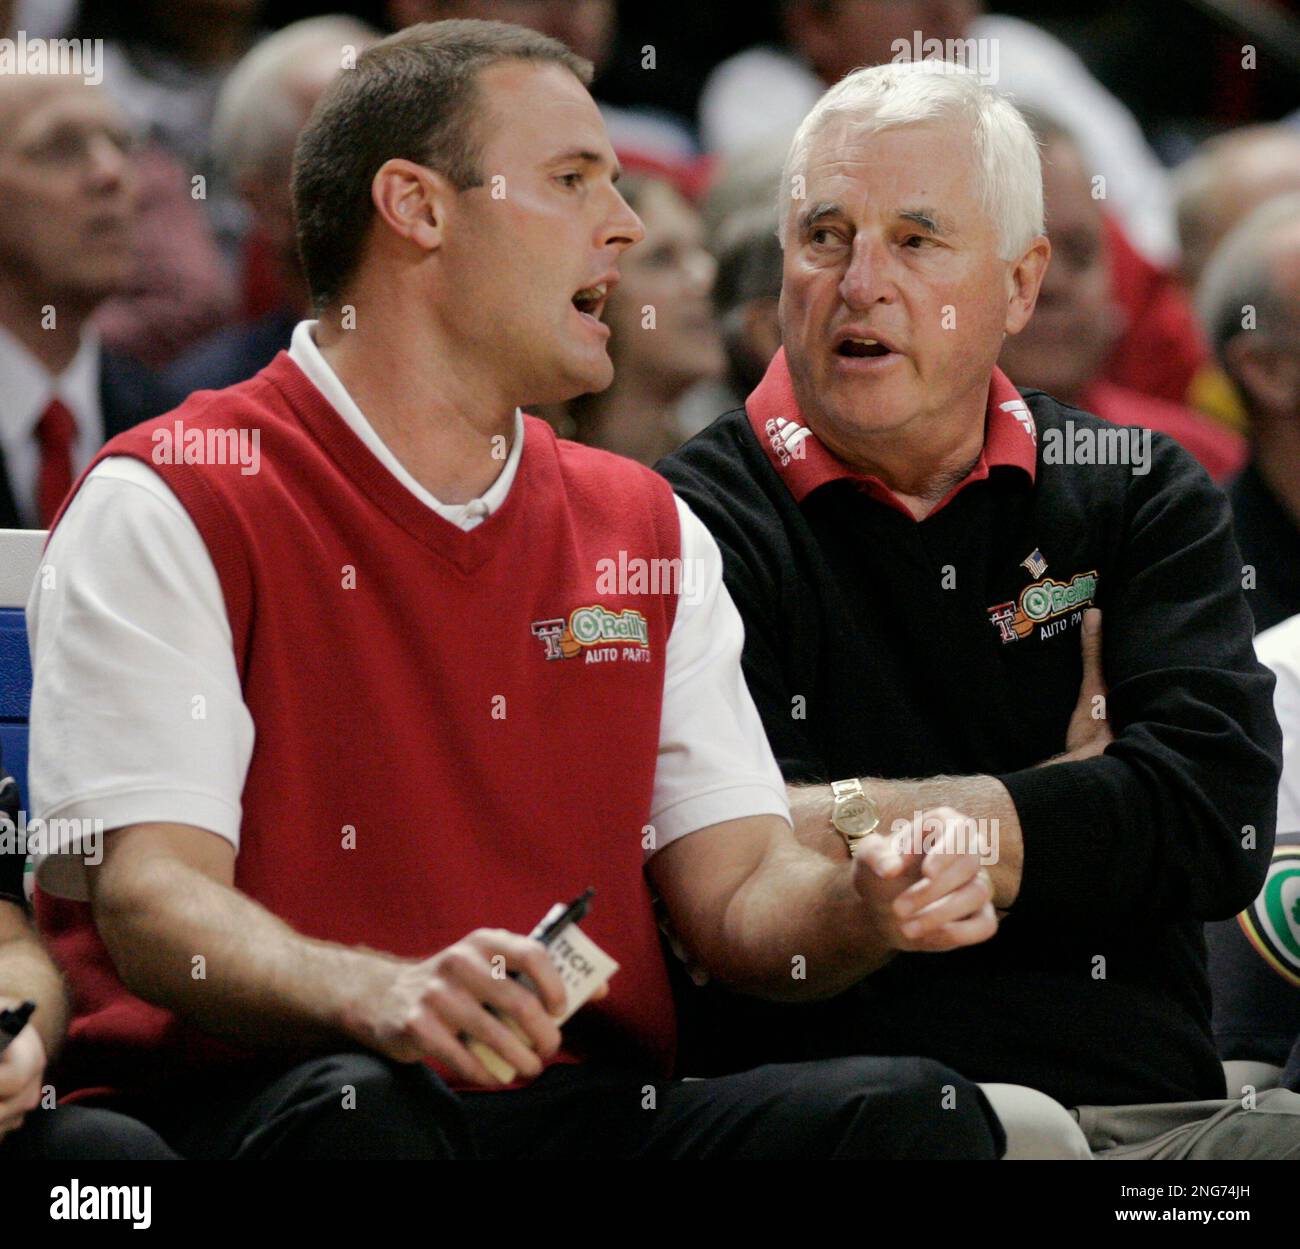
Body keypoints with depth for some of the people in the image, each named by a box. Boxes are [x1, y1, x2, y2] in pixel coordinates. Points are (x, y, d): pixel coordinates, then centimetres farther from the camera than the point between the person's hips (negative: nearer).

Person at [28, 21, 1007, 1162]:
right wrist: (380, 996, -31)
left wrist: (868, 907, -11)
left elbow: (738, 896, 14)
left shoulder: (648, 531, 21)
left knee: (910, 1109, -22)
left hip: (579, 1107, 4)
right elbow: (150, 903, -10)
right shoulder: (167, 507, 2)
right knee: (355, 1109, -39)